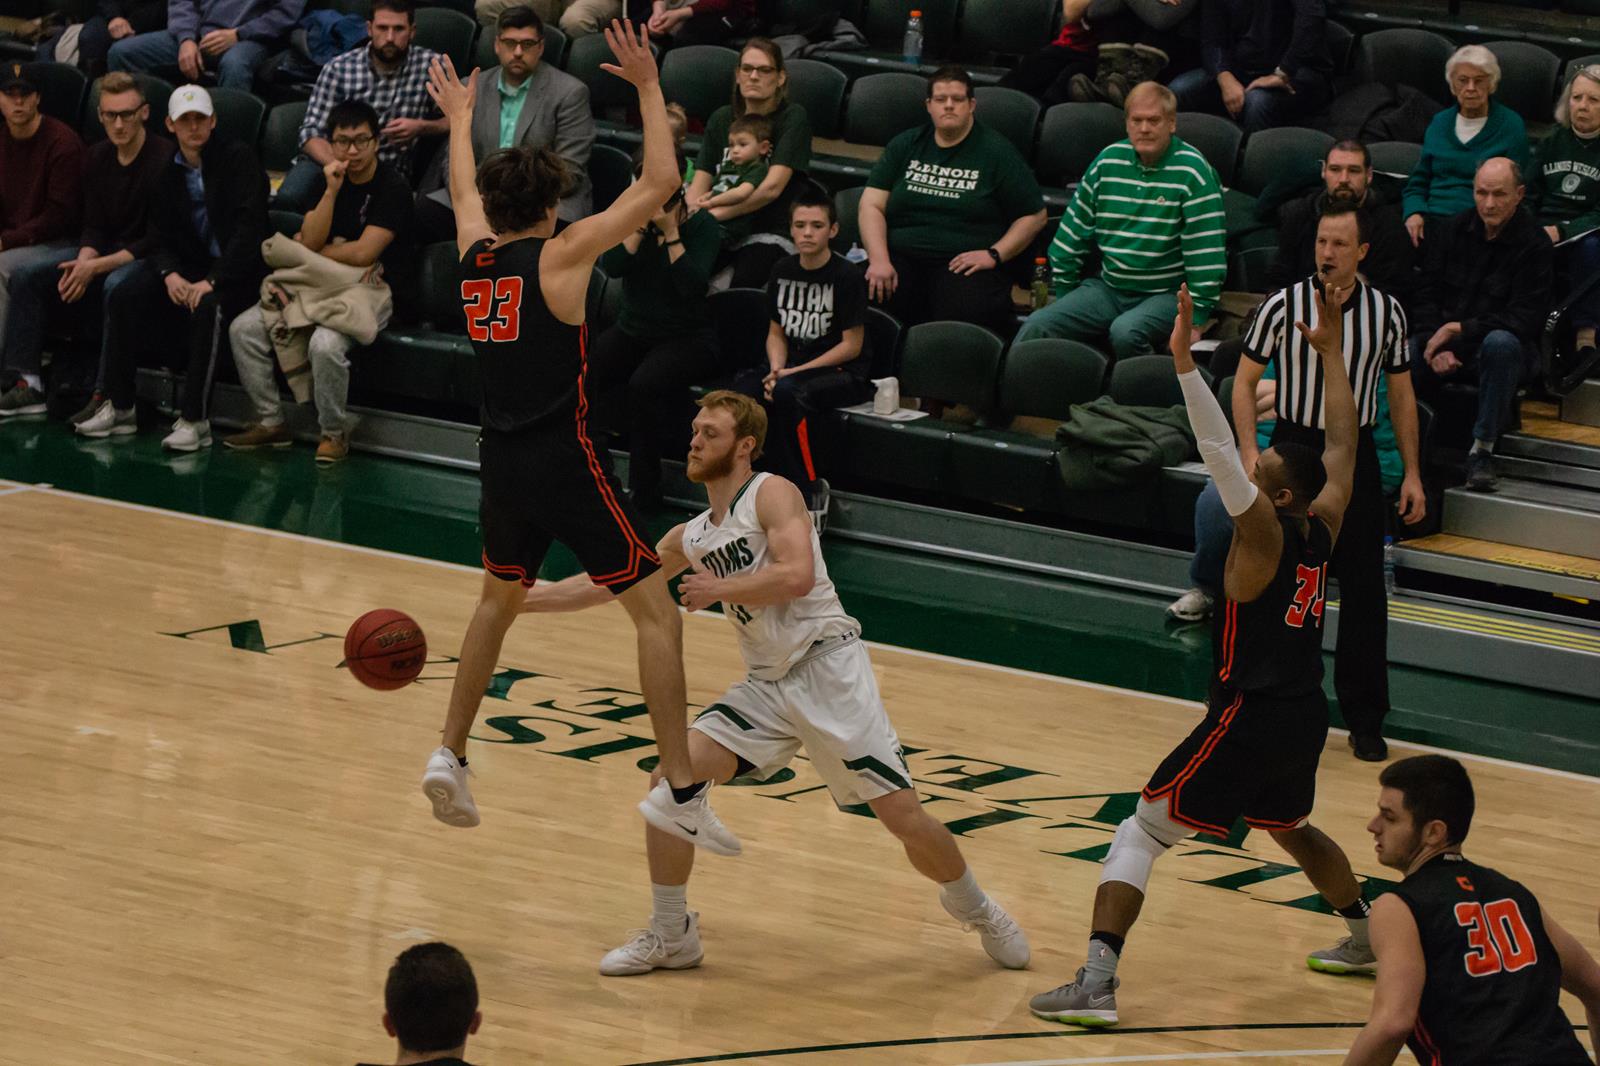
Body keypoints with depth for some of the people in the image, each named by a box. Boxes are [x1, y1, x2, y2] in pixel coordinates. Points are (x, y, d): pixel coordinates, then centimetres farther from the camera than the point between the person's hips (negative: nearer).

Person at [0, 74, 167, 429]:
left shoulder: (163, 159, -19)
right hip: (106, 253, 8)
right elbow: (94, 226, 9)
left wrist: (97, 266, -23)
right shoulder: (99, 157, 6)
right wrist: (83, 262, -14)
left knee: (116, 286, -40)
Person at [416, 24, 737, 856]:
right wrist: (649, 87, -4)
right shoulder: (559, 257, -10)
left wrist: (460, 117, 45)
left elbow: (465, 192, 30)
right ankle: (680, 789, -9)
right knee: (656, 610, -1)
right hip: (567, 466, -6)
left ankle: (450, 756, 25)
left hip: (502, 467, 6)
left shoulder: (475, 254, 7)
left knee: (498, 599, 29)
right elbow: (658, 186, -11)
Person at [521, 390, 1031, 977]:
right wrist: (521, 599, 17)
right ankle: (669, 935, 1)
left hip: (828, 667, -6)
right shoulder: (691, 538, 14)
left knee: (904, 815, -8)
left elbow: (797, 576, -22)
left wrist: (718, 589, -14)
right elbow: (605, 583, 21)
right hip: (767, 685, 6)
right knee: (674, 772, -12)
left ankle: (976, 909, 21)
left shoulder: (772, 494, -7)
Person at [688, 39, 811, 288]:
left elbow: (772, 187, -12)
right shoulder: (721, 119, 14)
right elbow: (699, 185, 7)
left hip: (771, 233, -4)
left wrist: (714, 214, -18)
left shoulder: (793, 118, -2)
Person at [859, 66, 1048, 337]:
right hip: (901, 257, 3)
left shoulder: (996, 152, 8)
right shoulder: (905, 146, 16)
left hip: (963, 263, -3)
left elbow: (1034, 216, 7)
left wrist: (994, 254, -7)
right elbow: (871, 205, 9)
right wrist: (879, 260, -8)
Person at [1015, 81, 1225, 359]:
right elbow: (1074, 231, 16)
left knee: (1126, 332, -36)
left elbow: (1206, 252, -11)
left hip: (1166, 294, -5)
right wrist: (1063, 301, 14)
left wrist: (1197, 319, -14)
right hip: (1108, 289, 5)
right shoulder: (1108, 161, 8)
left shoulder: (1193, 172, -8)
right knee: (1036, 327, -16)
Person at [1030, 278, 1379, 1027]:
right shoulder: (1323, 528, 4)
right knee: (1291, 830, 35)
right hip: (1304, 715, 8)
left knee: (1140, 834, -6)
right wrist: (1332, 352, 21)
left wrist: (1184, 362, -32)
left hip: (1249, 717, -8)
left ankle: (1096, 986, -16)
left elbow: (1218, 450, -27)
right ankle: (1366, 941, 46)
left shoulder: (1263, 534, -15)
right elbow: (1343, 442, 17)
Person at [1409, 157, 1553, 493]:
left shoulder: (1534, 245, -8)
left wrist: (1460, 329, -18)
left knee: (1501, 343, -39)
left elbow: (1525, 320, -13)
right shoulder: (1450, 230, 5)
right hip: (1444, 341, 3)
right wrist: (1436, 346, -13)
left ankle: (1482, 449, -28)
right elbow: (1425, 297, 5)